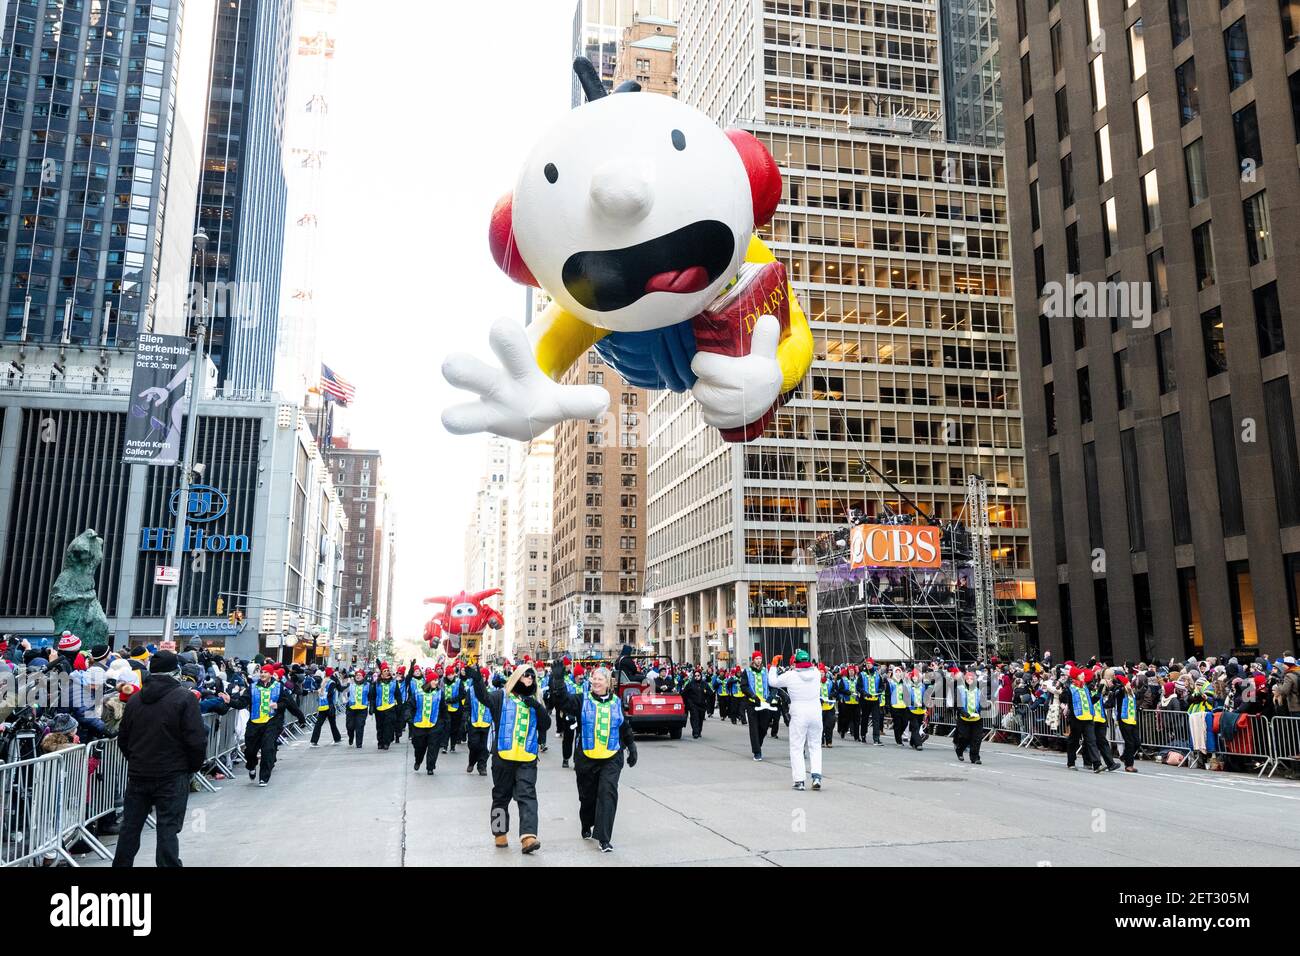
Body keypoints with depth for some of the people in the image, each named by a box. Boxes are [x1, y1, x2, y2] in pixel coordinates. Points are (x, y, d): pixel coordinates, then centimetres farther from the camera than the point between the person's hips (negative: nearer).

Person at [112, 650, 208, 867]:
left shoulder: (135, 699, 6)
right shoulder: (185, 698, -12)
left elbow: (122, 739, 13)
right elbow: (196, 740, -16)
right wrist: (194, 766, 1)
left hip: (138, 775, 5)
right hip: (172, 776, -5)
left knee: (130, 826, 16)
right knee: (168, 829, -1)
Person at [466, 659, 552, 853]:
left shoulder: (535, 700, 12)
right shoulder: (502, 696, 1)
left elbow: (546, 724, 6)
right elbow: (484, 696, -18)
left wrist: (537, 707, -11)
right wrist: (477, 680, -37)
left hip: (528, 759, 2)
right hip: (503, 756, -2)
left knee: (527, 795, -9)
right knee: (501, 795, 11)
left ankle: (528, 836, -17)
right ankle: (500, 833, 26)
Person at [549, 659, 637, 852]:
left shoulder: (616, 702, 7)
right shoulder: (582, 700, 1)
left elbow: (625, 728, 18)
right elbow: (563, 700, -17)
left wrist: (631, 747, 18)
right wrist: (558, 680, -31)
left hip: (611, 758, 0)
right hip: (586, 757, 0)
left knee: (607, 793, -12)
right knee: (587, 795, 12)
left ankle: (604, 838, -11)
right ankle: (586, 827, 38)